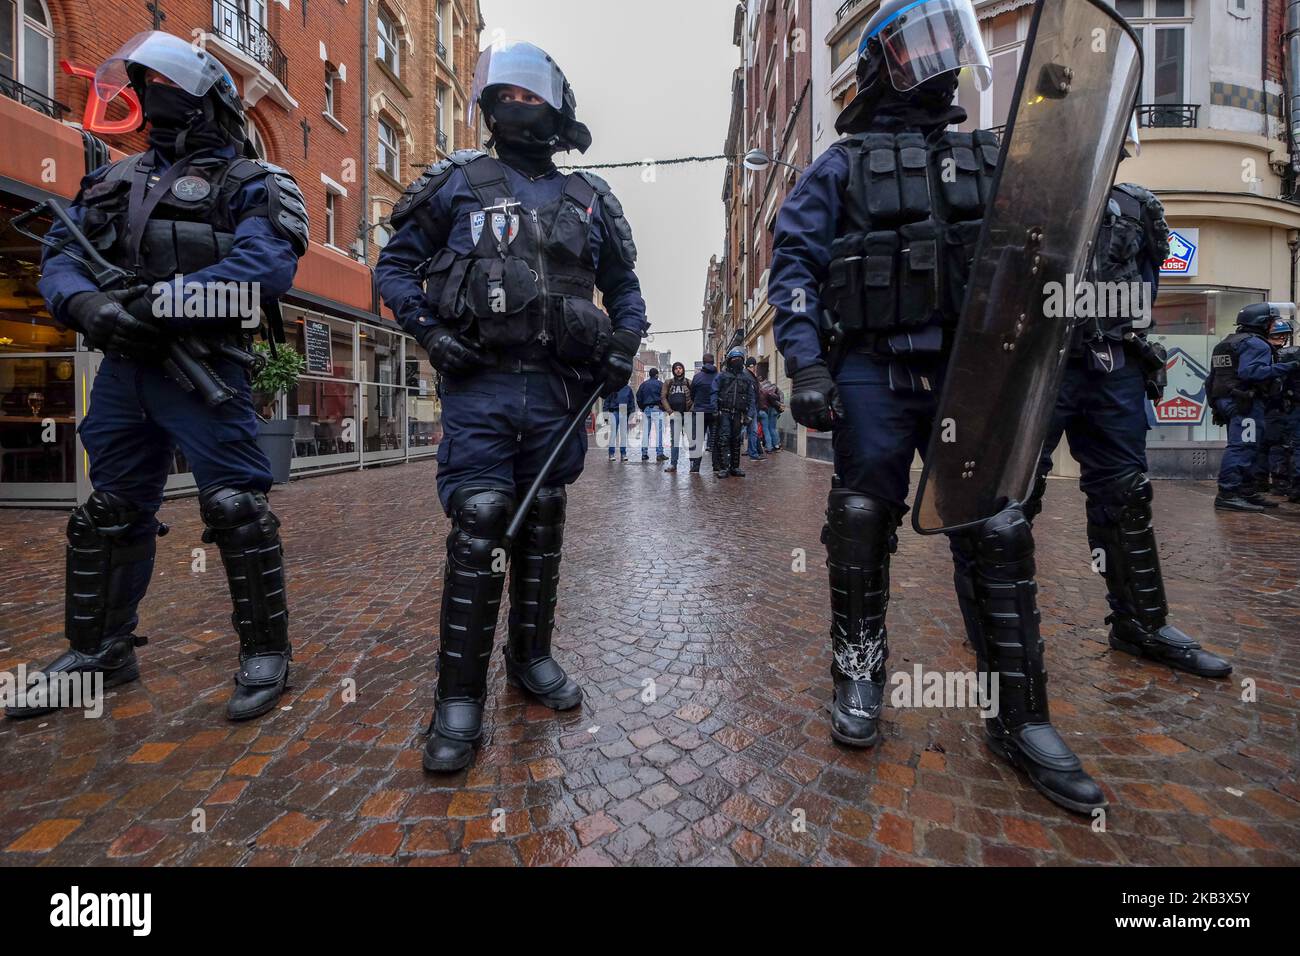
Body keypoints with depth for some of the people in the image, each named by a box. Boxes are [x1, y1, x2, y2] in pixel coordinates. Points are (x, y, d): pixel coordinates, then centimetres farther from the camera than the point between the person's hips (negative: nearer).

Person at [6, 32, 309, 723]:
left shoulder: (250, 186, 3)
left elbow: (266, 267, -16)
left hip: (205, 370, -7)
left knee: (235, 508, -11)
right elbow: (61, 258, 13)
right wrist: (88, 302, -10)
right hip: (122, 368, 7)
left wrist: (160, 301, -20)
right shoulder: (116, 181, 22)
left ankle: (265, 652, 4)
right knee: (108, 513, 13)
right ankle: (100, 651, 30)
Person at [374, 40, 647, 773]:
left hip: (558, 391, 3)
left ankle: (533, 657, 27)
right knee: (479, 529, -11)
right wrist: (428, 328, -6)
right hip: (480, 386, -2)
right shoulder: (460, 183, 11)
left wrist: (625, 343, 5)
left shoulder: (589, 199, 17)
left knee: (542, 528, 9)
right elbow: (394, 265, 12)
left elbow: (625, 287, 24)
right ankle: (460, 697, 2)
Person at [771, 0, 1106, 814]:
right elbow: (794, 264, -2)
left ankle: (1020, 715, 12)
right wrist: (806, 363, -15)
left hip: (971, 372, 4)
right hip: (873, 374, -3)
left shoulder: (990, 159, 19)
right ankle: (859, 676, 21)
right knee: (863, 528, 1)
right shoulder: (843, 165, 8)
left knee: (997, 534, -2)